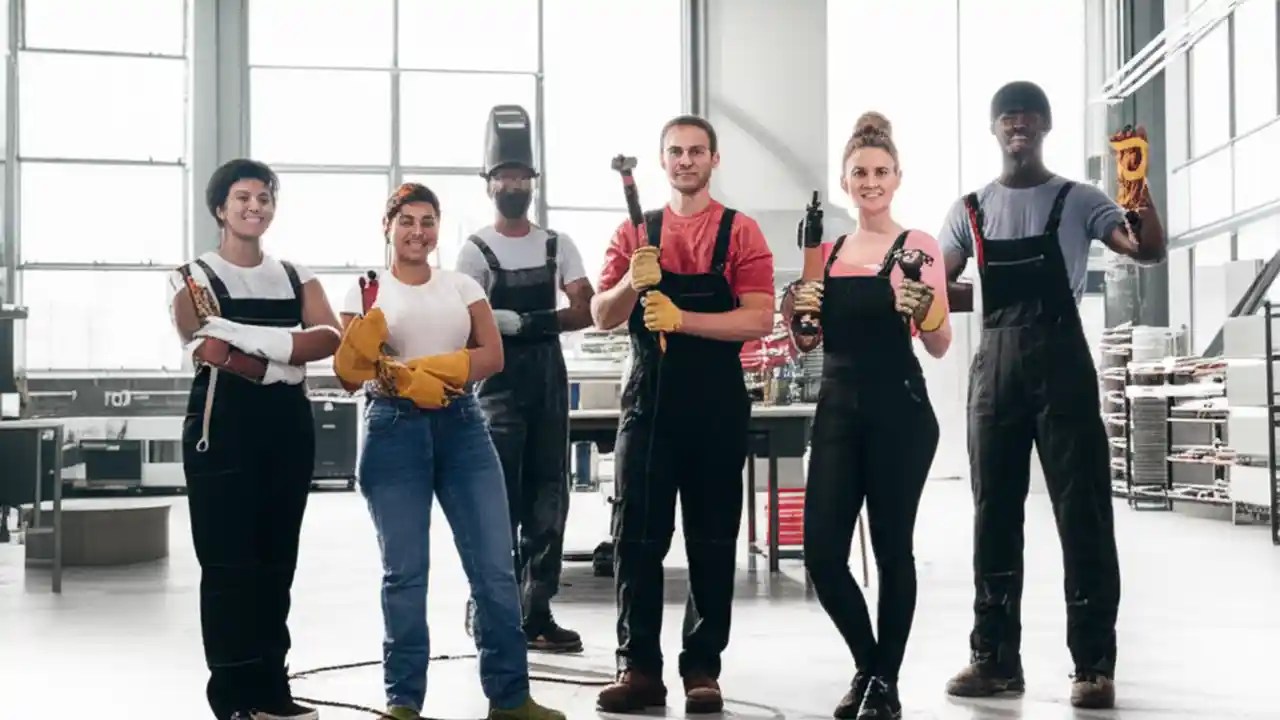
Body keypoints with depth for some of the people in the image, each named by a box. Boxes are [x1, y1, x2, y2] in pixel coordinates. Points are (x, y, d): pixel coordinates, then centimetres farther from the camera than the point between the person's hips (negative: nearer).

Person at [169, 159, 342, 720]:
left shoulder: (295, 277, 15)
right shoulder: (194, 278, 3)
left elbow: (329, 337, -3)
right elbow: (208, 351, -12)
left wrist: (249, 340, -16)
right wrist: (282, 363, -12)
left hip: (289, 424, 4)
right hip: (223, 424, -4)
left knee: (277, 560, 7)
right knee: (228, 562, -5)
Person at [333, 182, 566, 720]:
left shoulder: (463, 286, 12)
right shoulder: (365, 293, 6)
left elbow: (493, 355, 0)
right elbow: (348, 375, -1)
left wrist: (432, 367, -13)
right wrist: (362, 349, -22)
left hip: (462, 427, 2)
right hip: (394, 433, -2)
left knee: (495, 566, -1)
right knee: (404, 572, 1)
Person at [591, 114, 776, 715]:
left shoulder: (740, 231, 1)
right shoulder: (635, 232, 9)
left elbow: (759, 318, -9)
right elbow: (601, 316, 3)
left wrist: (682, 318, -20)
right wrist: (632, 284, -17)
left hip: (717, 405, -2)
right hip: (648, 401, 2)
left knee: (713, 541, 4)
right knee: (637, 537, 0)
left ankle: (702, 668, 10)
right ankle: (638, 666, 6)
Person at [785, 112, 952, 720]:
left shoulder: (917, 247, -1)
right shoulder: (828, 252, 13)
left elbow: (939, 347, -3)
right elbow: (809, 344, 18)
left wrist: (924, 313, -23)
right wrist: (797, 314, -2)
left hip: (899, 409, -4)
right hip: (837, 409, 5)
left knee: (892, 550, 2)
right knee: (821, 553, 0)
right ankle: (867, 664, 23)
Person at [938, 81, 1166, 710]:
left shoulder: (1077, 200, 4)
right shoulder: (970, 209, 12)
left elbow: (1150, 251, -8)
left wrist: (1139, 185, -21)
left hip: (1062, 358, -3)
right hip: (995, 362, 3)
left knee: (1082, 508, -5)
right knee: (994, 510, 5)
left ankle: (1094, 664, -1)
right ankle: (996, 657, 13)